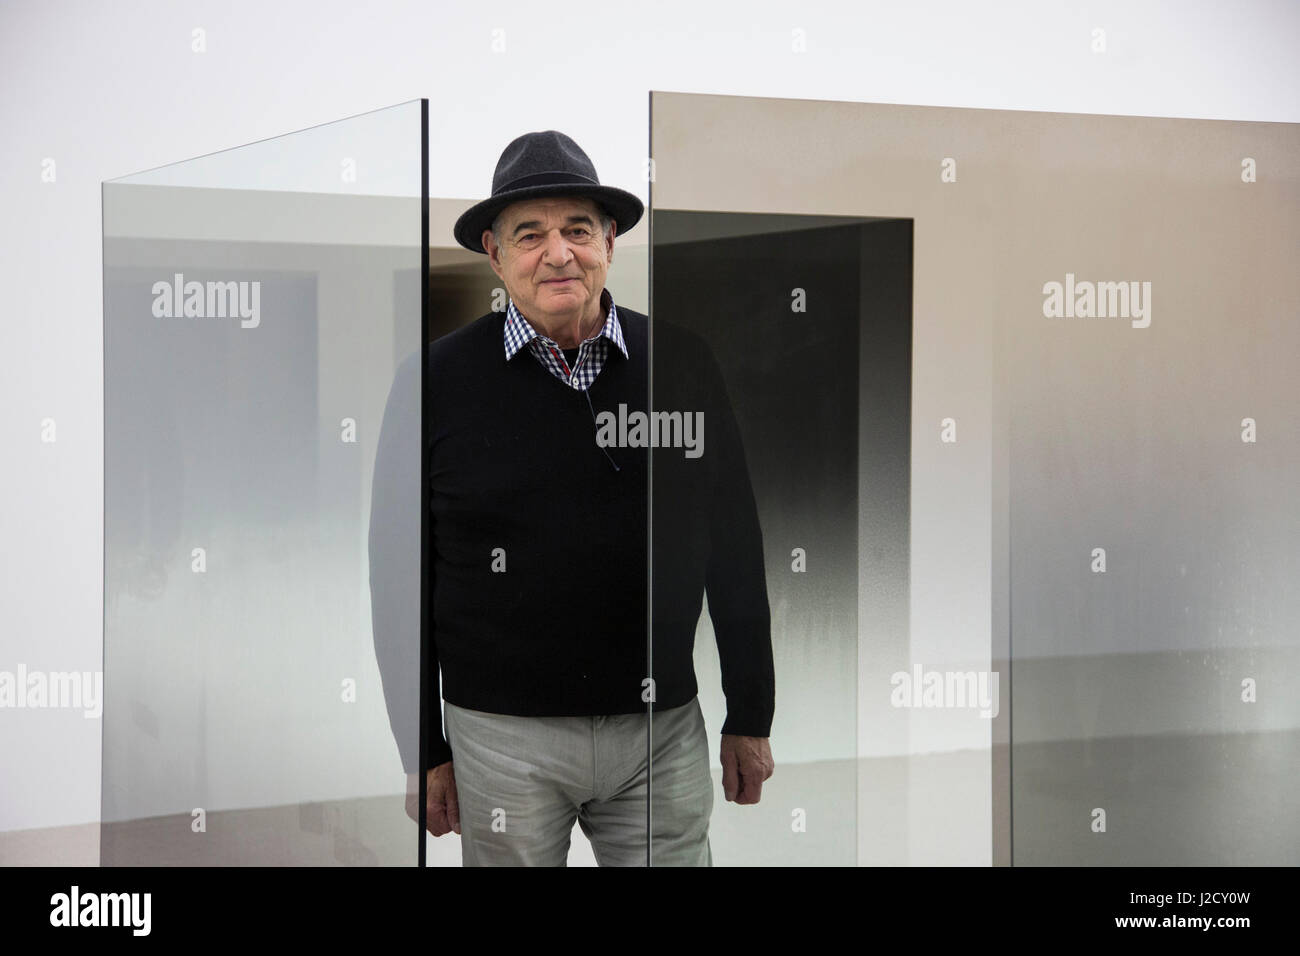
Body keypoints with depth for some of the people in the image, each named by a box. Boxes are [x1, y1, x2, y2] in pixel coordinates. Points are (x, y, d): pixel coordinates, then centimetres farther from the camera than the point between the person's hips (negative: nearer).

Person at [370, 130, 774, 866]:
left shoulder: (682, 364, 2)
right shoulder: (440, 380, -2)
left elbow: (735, 550, 7)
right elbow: (398, 575, 2)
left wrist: (751, 719, 7)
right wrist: (424, 750, 0)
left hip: (664, 730, 1)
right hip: (502, 739, -1)